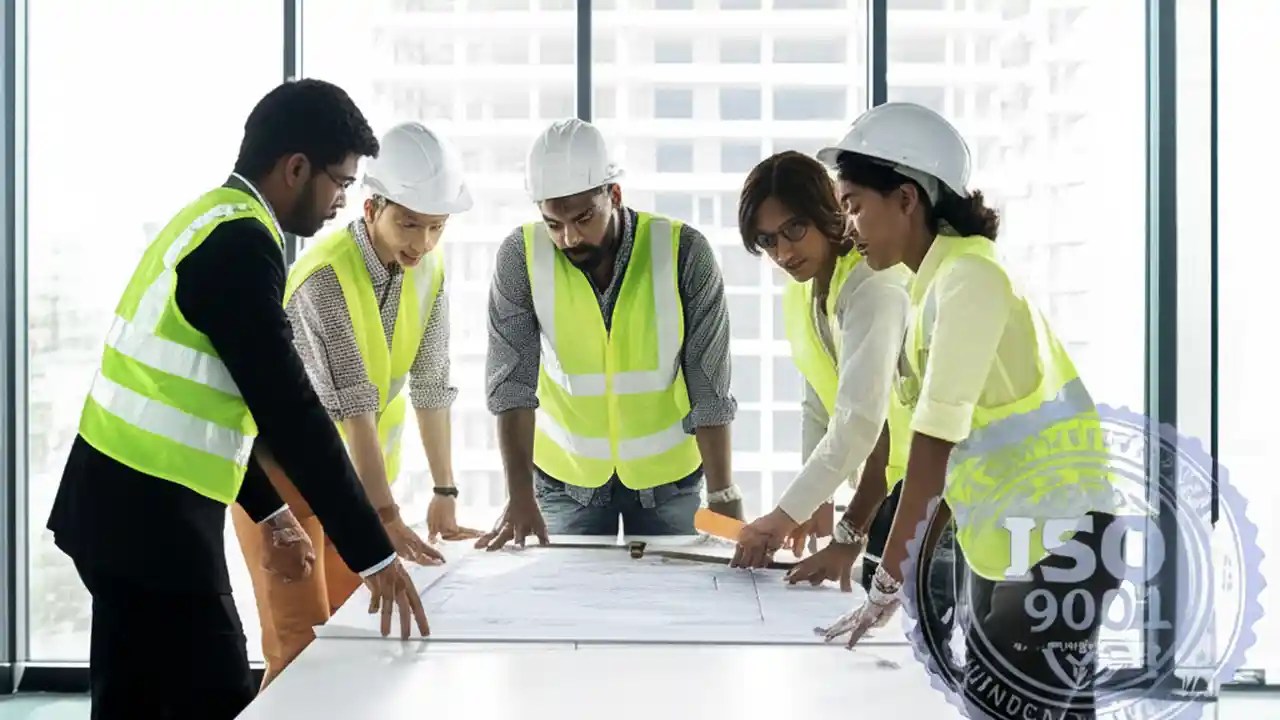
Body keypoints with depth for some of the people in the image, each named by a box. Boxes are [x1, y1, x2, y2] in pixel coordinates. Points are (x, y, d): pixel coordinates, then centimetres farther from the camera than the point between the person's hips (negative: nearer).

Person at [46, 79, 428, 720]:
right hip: (150, 520, -10)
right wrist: (374, 554, -18)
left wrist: (269, 511, 21)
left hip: (122, 509, 10)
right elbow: (289, 411, -21)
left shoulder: (210, 222, 13)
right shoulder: (241, 244, -17)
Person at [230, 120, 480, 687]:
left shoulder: (429, 269, -5)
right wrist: (387, 517, -34)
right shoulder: (326, 275, -26)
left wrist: (444, 495, 0)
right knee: (302, 642, -8)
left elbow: (431, 383, -1)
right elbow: (351, 404, -31)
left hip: (356, 470, 7)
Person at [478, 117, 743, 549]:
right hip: (566, 475, 1)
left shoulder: (683, 251, -17)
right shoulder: (521, 256, -15)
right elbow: (512, 381, -17)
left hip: (668, 473, 0)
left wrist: (724, 496, -21)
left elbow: (709, 385, -16)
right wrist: (520, 495, -24)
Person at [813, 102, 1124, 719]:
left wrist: (888, 585, -23)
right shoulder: (936, 286, 9)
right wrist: (914, 569, 5)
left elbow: (936, 444, -23)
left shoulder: (967, 279, -18)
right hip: (999, 540, 9)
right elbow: (947, 450, 8)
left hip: (1056, 540, -9)